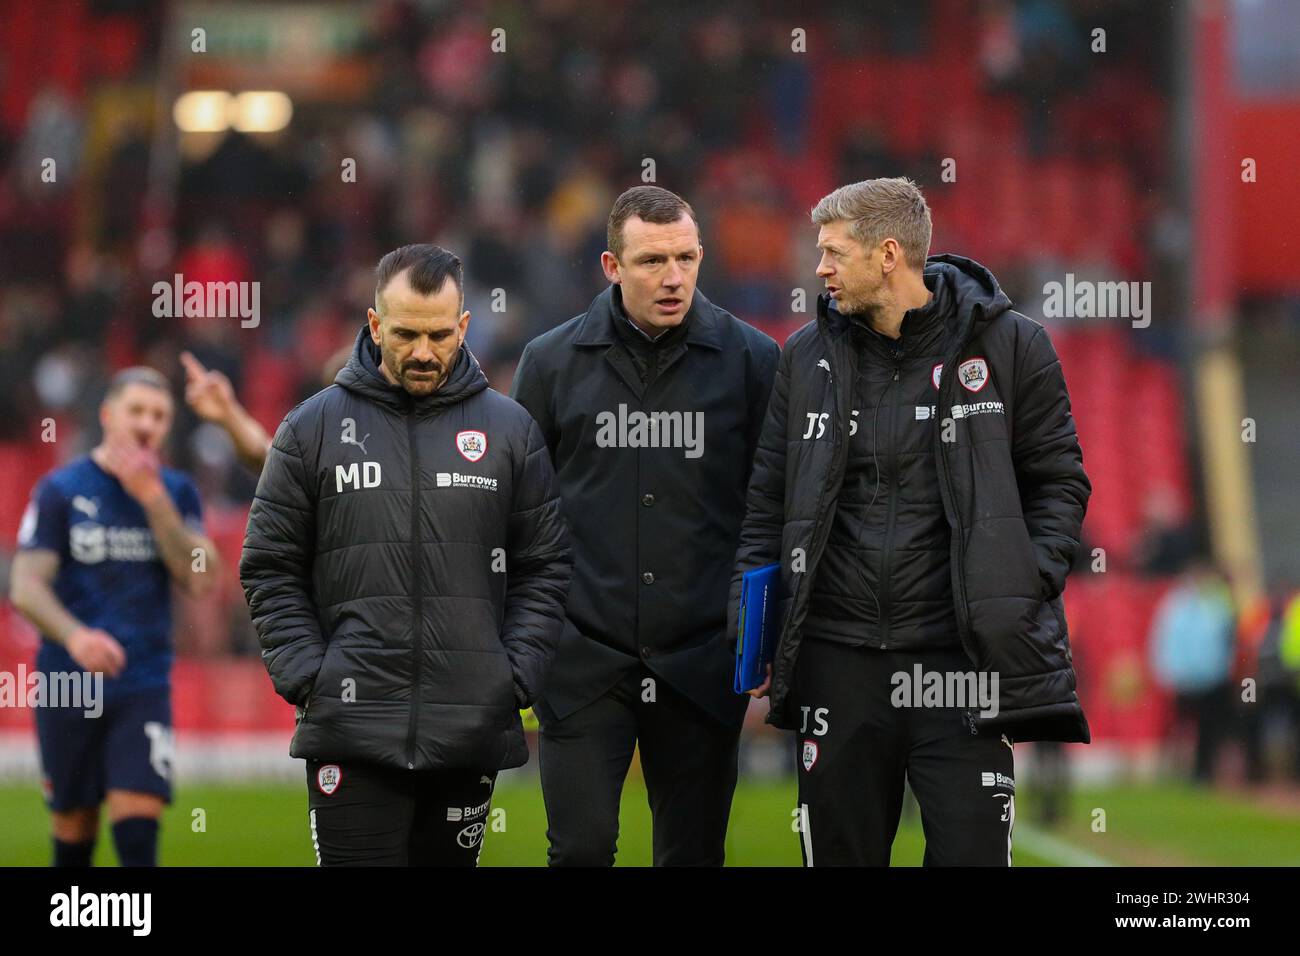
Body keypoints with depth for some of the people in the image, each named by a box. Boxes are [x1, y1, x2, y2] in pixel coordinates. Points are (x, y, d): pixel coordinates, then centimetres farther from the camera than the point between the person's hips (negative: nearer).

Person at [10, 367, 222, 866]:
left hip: (144, 688, 1)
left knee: (138, 817, -14)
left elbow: (201, 580, -7)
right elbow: (26, 587, -9)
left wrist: (153, 498, -14)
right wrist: (74, 636, -29)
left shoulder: (176, 492, 6)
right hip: (68, 687, -1)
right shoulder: (60, 490, -1)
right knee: (74, 825, 5)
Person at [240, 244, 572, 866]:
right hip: (351, 732, -2)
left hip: (472, 737, 2)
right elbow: (270, 570, 5)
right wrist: (306, 678, -6)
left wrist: (516, 679, -3)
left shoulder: (510, 429, 8)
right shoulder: (312, 428, 5)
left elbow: (544, 568, 9)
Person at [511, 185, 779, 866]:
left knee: (693, 854, 6)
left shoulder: (750, 360, 2)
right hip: (584, 657, 0)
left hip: (700, 663, 0)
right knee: (581, 848, -8)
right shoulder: (552, 362, 3)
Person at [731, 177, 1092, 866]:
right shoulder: (807, 355, 10)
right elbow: (769, 500, 13)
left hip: (961, 661, -3)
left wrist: (1026, 595, -9)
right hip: (837, 663, 3)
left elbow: (1058, 483, 4)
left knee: (971, 851, -5)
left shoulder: (1008, 345, 0)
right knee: (839, 852, 8)